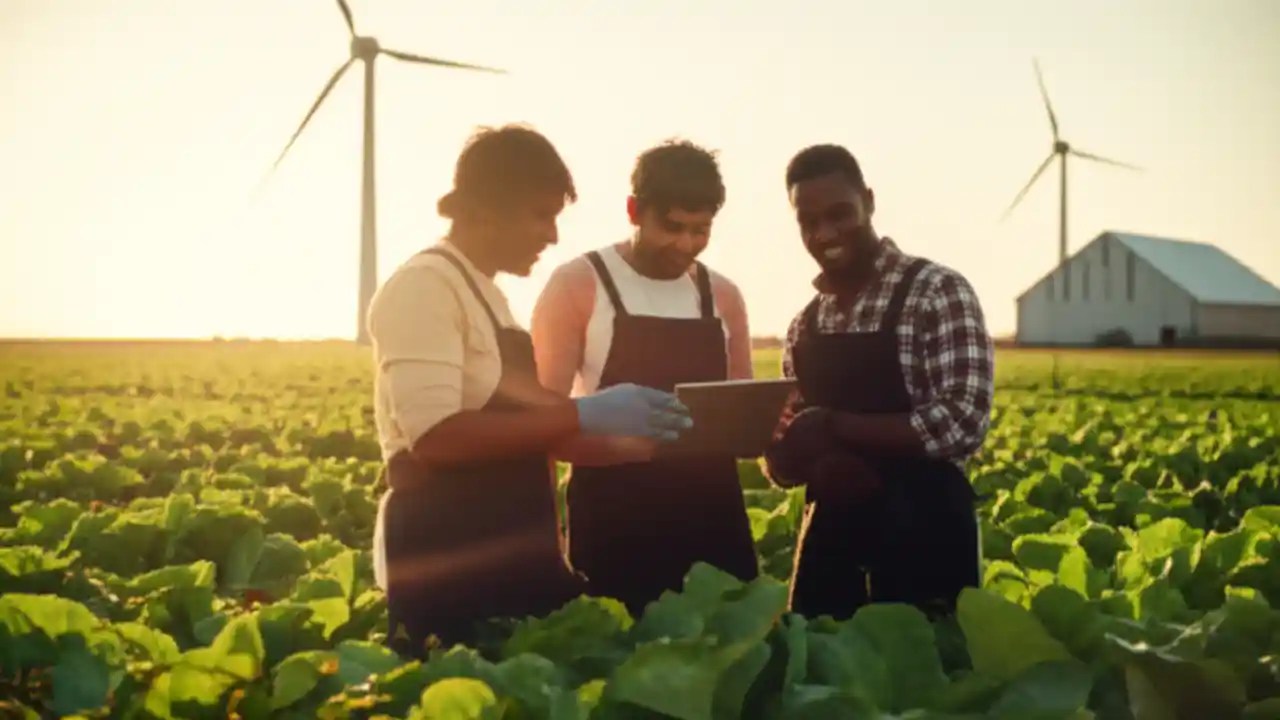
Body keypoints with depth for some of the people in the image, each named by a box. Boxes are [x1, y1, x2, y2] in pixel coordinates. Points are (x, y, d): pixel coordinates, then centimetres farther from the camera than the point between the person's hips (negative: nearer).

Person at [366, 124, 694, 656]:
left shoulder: (487, 294, 16)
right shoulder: (424, 287, -12)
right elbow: (435, 435, -23)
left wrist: (621, 440, 13)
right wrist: (583, 416, -24)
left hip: (512, 560, 9)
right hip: (445, 565, -9)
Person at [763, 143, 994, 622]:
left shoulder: (938, 291, -7)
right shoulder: (804, 325, 11)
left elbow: (964, 422, -16)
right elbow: (786, 460, 12)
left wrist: (835, 428, -18)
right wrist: (817, 463, -11)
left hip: (921, 533, -5)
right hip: (829, 536, 5)